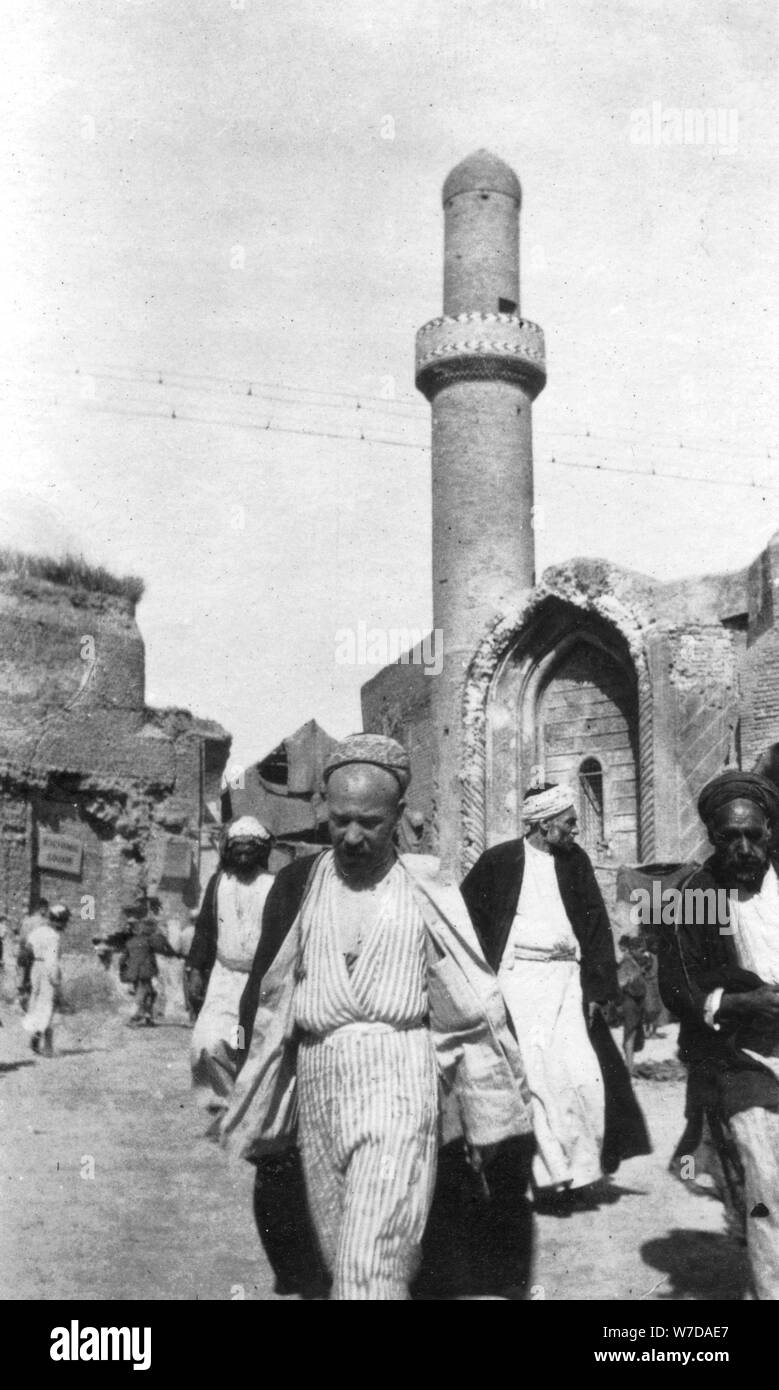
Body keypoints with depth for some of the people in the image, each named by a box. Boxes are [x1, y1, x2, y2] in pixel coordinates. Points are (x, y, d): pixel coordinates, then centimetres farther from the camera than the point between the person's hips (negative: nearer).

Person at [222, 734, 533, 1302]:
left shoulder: (426, 889, 3)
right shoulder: (296, 884, 7)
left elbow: (471, 1000, 5)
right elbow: (265, 995, 11)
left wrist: (495, 1113, 3)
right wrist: (263, 1106, 8)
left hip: (399, 1078, -3)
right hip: (316, 1078, 3)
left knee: (372, 1259, -12)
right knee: (338, 1249, 12)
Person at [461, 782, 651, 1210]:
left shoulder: (575, 861, 11)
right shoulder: (500, 861, 1)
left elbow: (597, 924, 10)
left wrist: (598, 986, 2)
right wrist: (488, 965, -1)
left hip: (567, 978, 3)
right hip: (517, 979, -3)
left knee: (584, 1075, -5)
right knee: (535, 1074, -9)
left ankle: (583, 1171, 8)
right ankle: (551, 1175, -1)